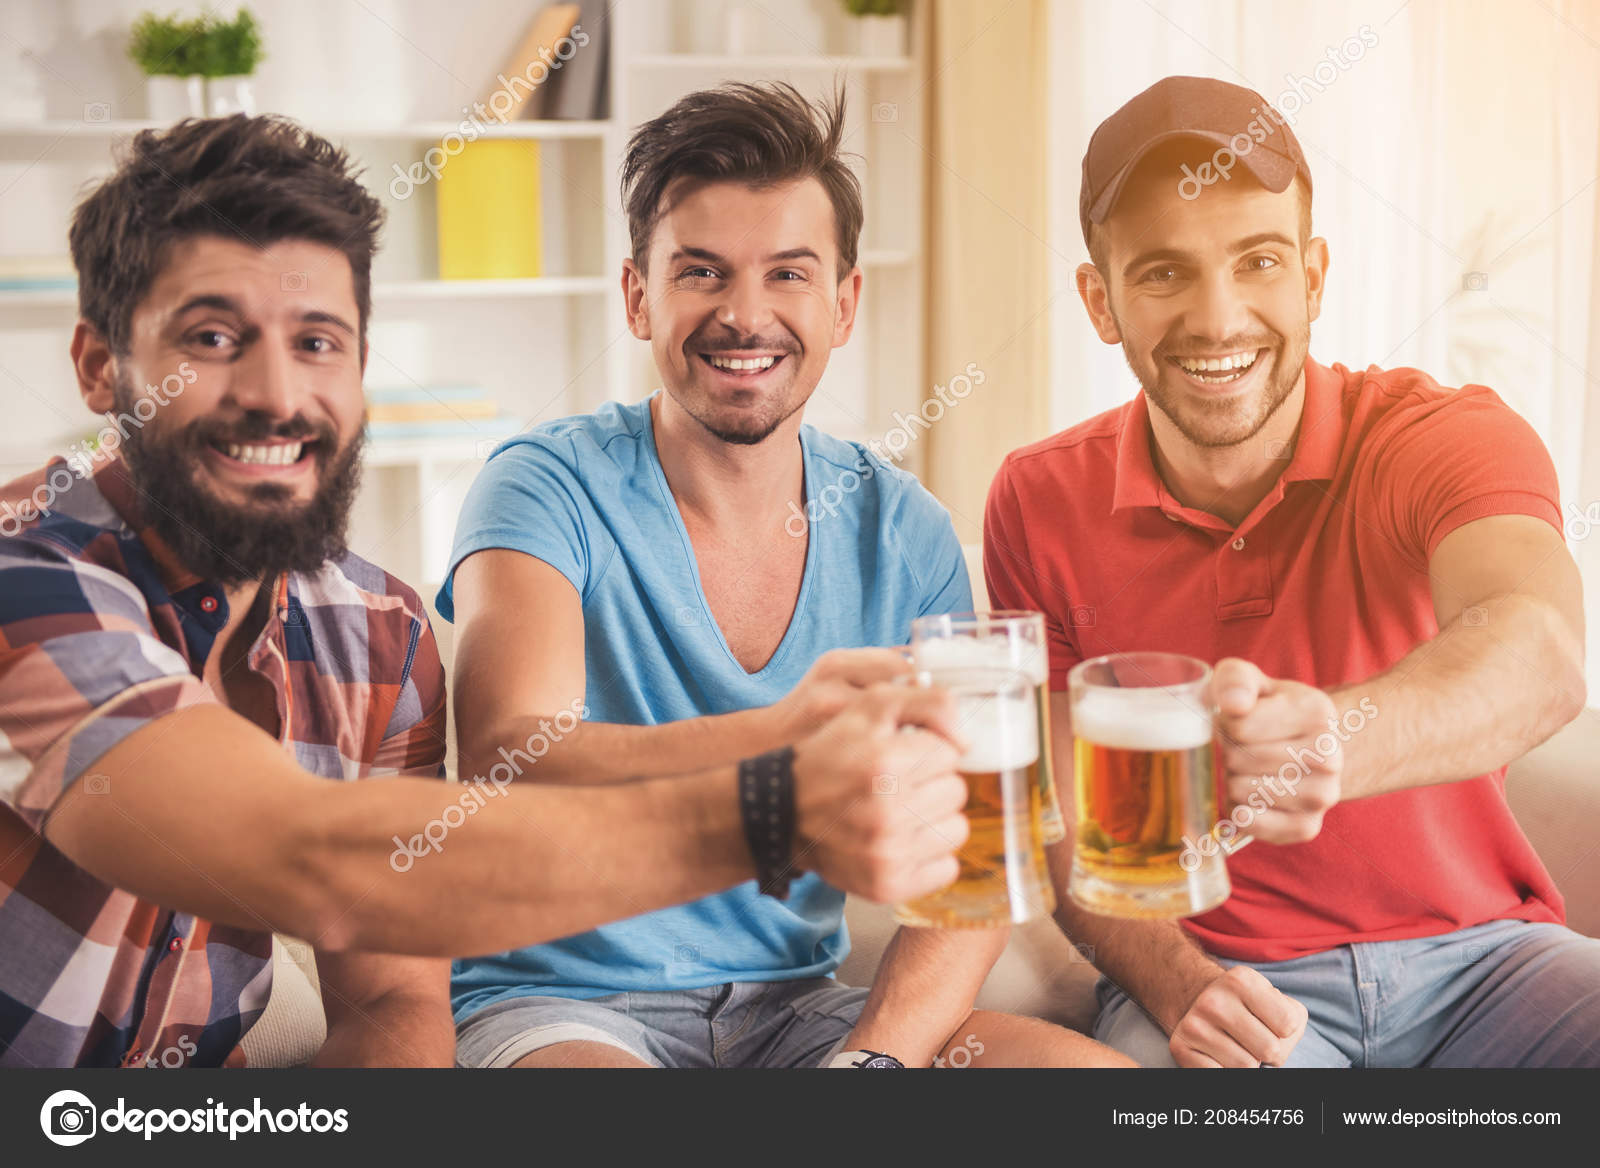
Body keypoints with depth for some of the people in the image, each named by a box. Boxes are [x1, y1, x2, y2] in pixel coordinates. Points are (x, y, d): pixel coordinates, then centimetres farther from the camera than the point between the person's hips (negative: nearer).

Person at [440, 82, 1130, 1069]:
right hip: (561, 1002, -4)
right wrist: (776, 748, -43)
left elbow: (965, 855, -3)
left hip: (793, 1005, 4)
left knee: (1095, 1065, -19)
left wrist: (875, 1052, -22)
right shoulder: (549, 489, -8)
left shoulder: (902, 533, 3)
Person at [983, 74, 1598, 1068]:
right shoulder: (1041, 507, -2)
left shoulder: (1449, 435, -9)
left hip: (1477, 950, 1)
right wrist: (1176, 984, -18)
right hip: (1213, 969, -1)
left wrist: (1334, 742, -51)